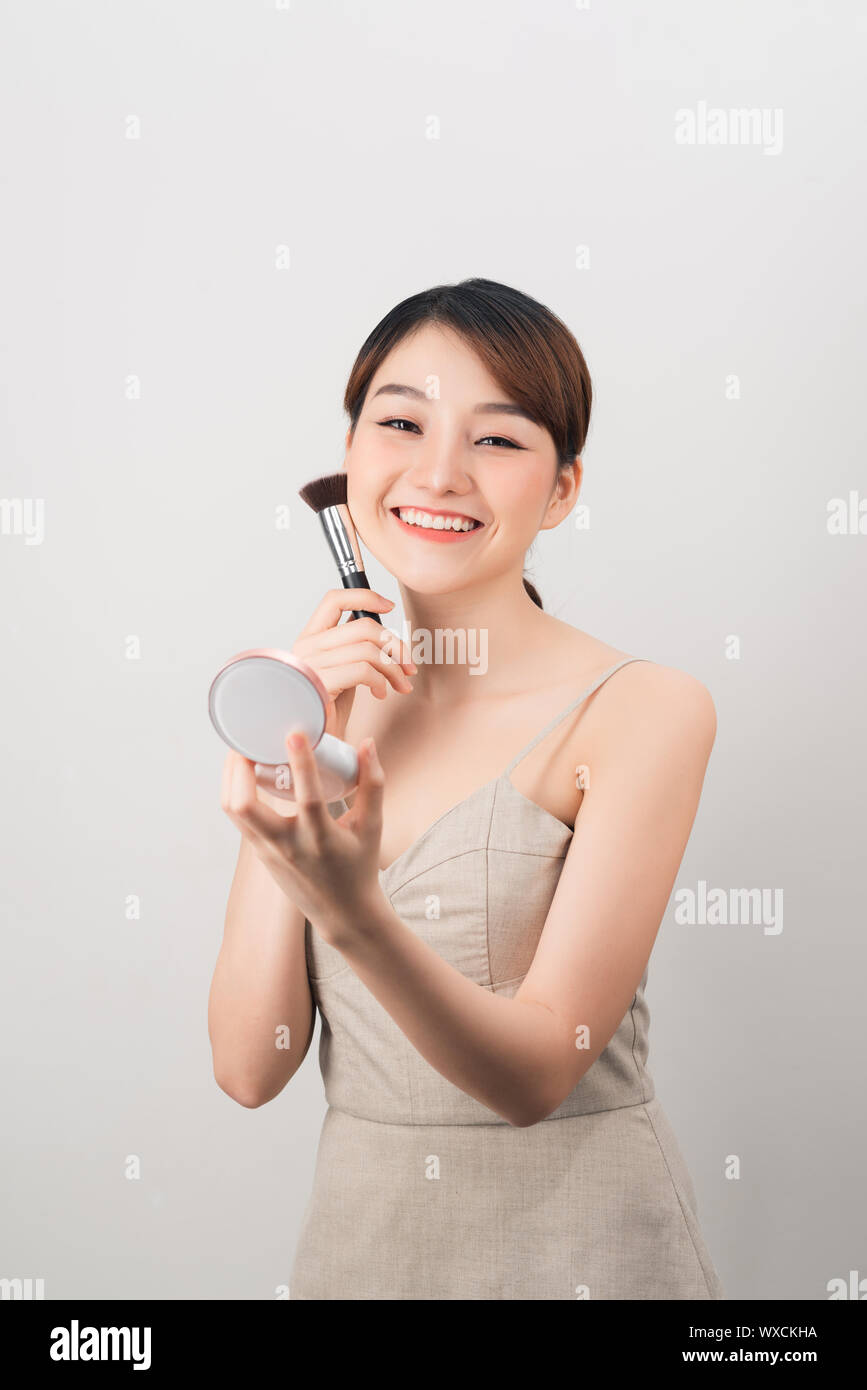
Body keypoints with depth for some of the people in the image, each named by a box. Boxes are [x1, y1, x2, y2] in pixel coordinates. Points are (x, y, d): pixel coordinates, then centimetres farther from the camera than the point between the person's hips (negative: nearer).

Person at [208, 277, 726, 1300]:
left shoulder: (644, 711, -14)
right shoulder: (328, 706, -1)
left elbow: (538, 1071, -18)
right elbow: (250, 1066, -6)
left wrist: (353, 916, -35)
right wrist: (286, 762, -14)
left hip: (578, 1246, -4)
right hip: (354, 1230, 4)